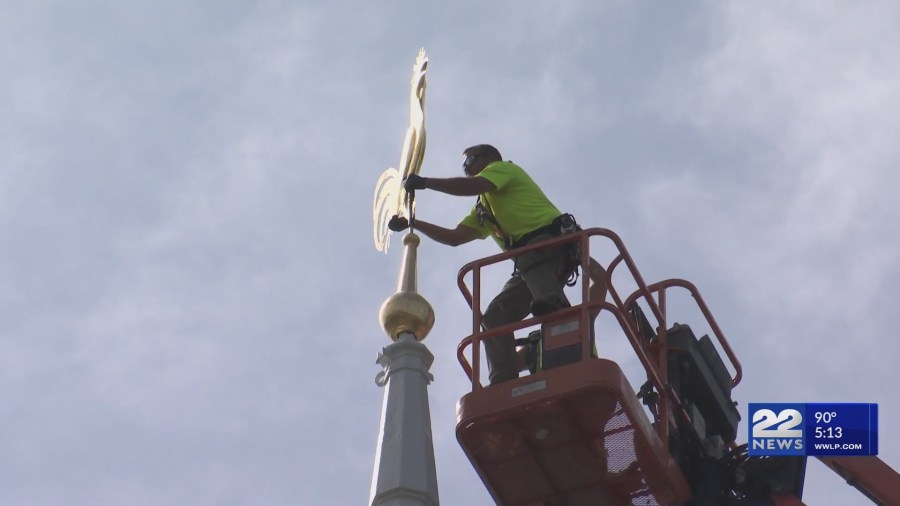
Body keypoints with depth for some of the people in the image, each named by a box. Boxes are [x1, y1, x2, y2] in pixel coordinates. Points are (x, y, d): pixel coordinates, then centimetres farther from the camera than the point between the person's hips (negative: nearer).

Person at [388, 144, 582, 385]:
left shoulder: (503, 167, 11)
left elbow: (471, 186, -9)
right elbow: (454, 238, 31)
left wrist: (424, 182, 0)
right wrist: (412, 223, 26)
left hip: (552, 240, -8)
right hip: (529, 265, 8)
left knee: (531, 260, -41)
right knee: (495, 317, -3)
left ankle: (554, 305, -67)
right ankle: (504, 383, -12)